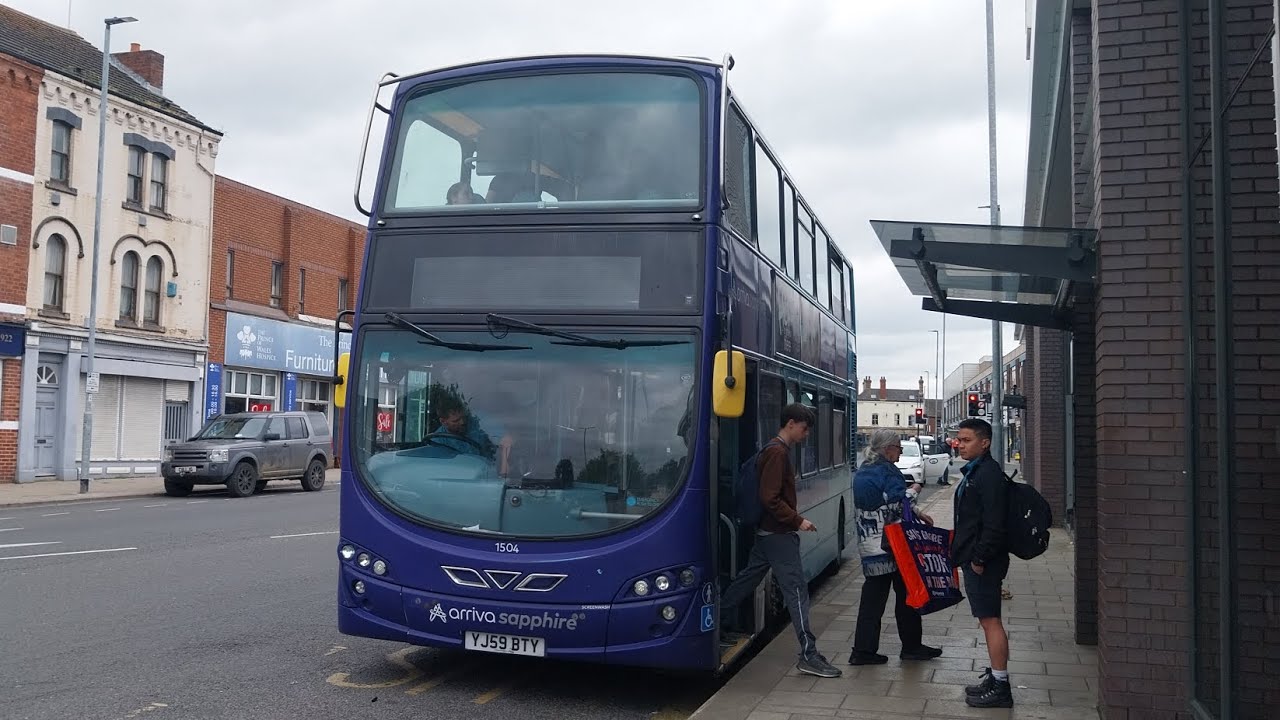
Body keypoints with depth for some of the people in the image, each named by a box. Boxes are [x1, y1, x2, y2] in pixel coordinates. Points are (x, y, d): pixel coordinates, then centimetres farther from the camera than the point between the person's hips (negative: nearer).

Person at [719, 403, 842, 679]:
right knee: (797, 591, -8)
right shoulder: (778, 452, -17)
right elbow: (771, 498, -23)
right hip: (779, 535, -10)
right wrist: (797, 521, -18)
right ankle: (808, 655, -6)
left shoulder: (776, 450, 14)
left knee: (746, 582, 17)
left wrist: (793, 521, 15)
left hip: (767, 532, 10)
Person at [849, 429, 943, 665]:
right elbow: (899, 503, -18)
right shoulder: (887, 472, -14)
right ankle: (911, 646, 17)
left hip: (869, 546, 8)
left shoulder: (862, 473, 15)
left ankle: (863, 651, 7)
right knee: (906, 594, 6)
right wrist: (914, 490, 0)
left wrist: (917, 514, 18)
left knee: (873, 597, 8)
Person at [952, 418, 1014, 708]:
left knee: (990, 620, -6)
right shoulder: (973, 472, 16)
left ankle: (1000, 686, -1)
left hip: (983, 562, -10)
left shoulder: (989, 475, -16)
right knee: (987, 619, 15)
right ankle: (995, 676, 24)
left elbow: (994, 523, -22)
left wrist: (980, 558, -21)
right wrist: (962, 553, 20)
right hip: (973, 557, 10)